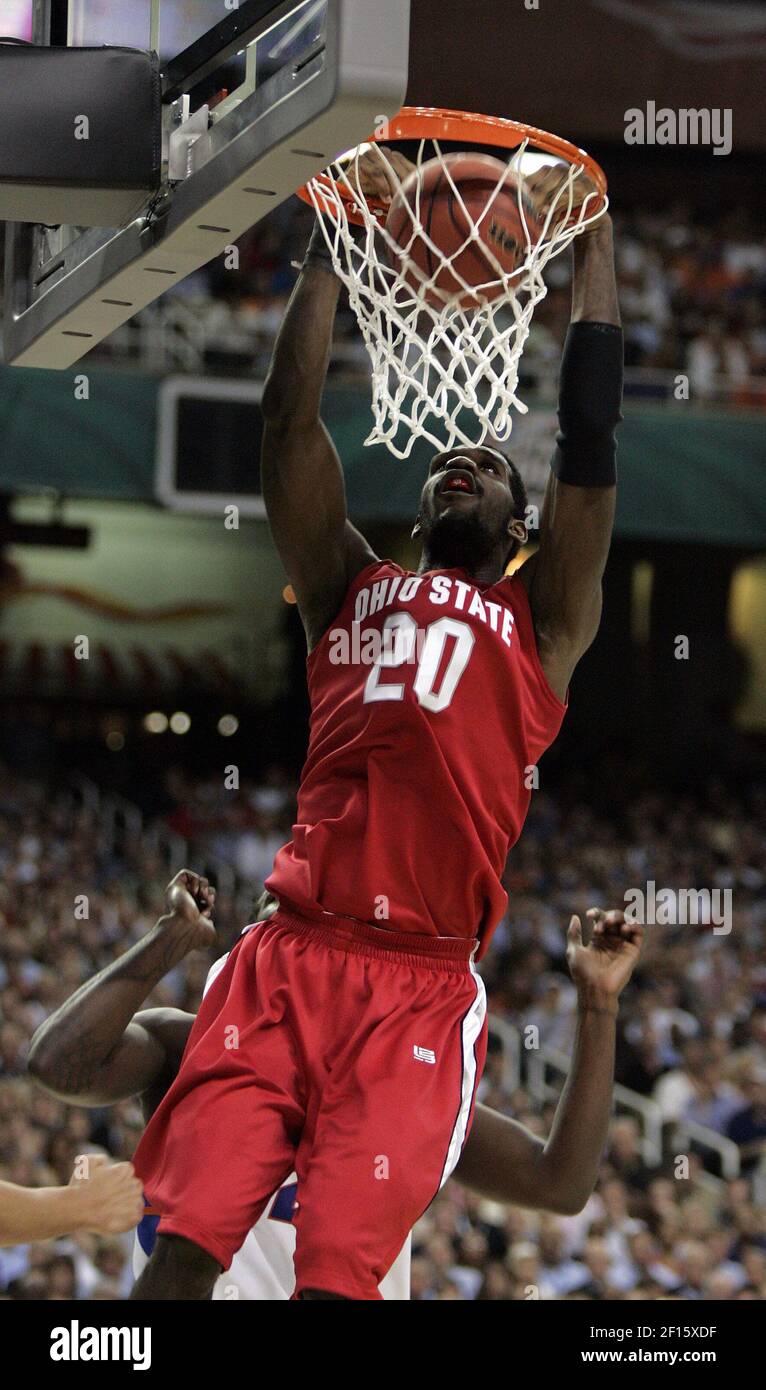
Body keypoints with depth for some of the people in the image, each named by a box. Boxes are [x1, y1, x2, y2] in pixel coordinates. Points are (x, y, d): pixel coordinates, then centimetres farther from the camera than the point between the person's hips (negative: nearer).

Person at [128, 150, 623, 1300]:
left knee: (340, 1273, -15)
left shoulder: (542, 620, 19)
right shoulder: (350, 588, 25)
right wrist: (329, 252, 19)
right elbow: (291, 422, 19)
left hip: (422, 987, -2)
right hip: (290, 954, 2)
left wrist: (592, 241, 16)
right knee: (184, 1247, -12)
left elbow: (590, 433, 13)